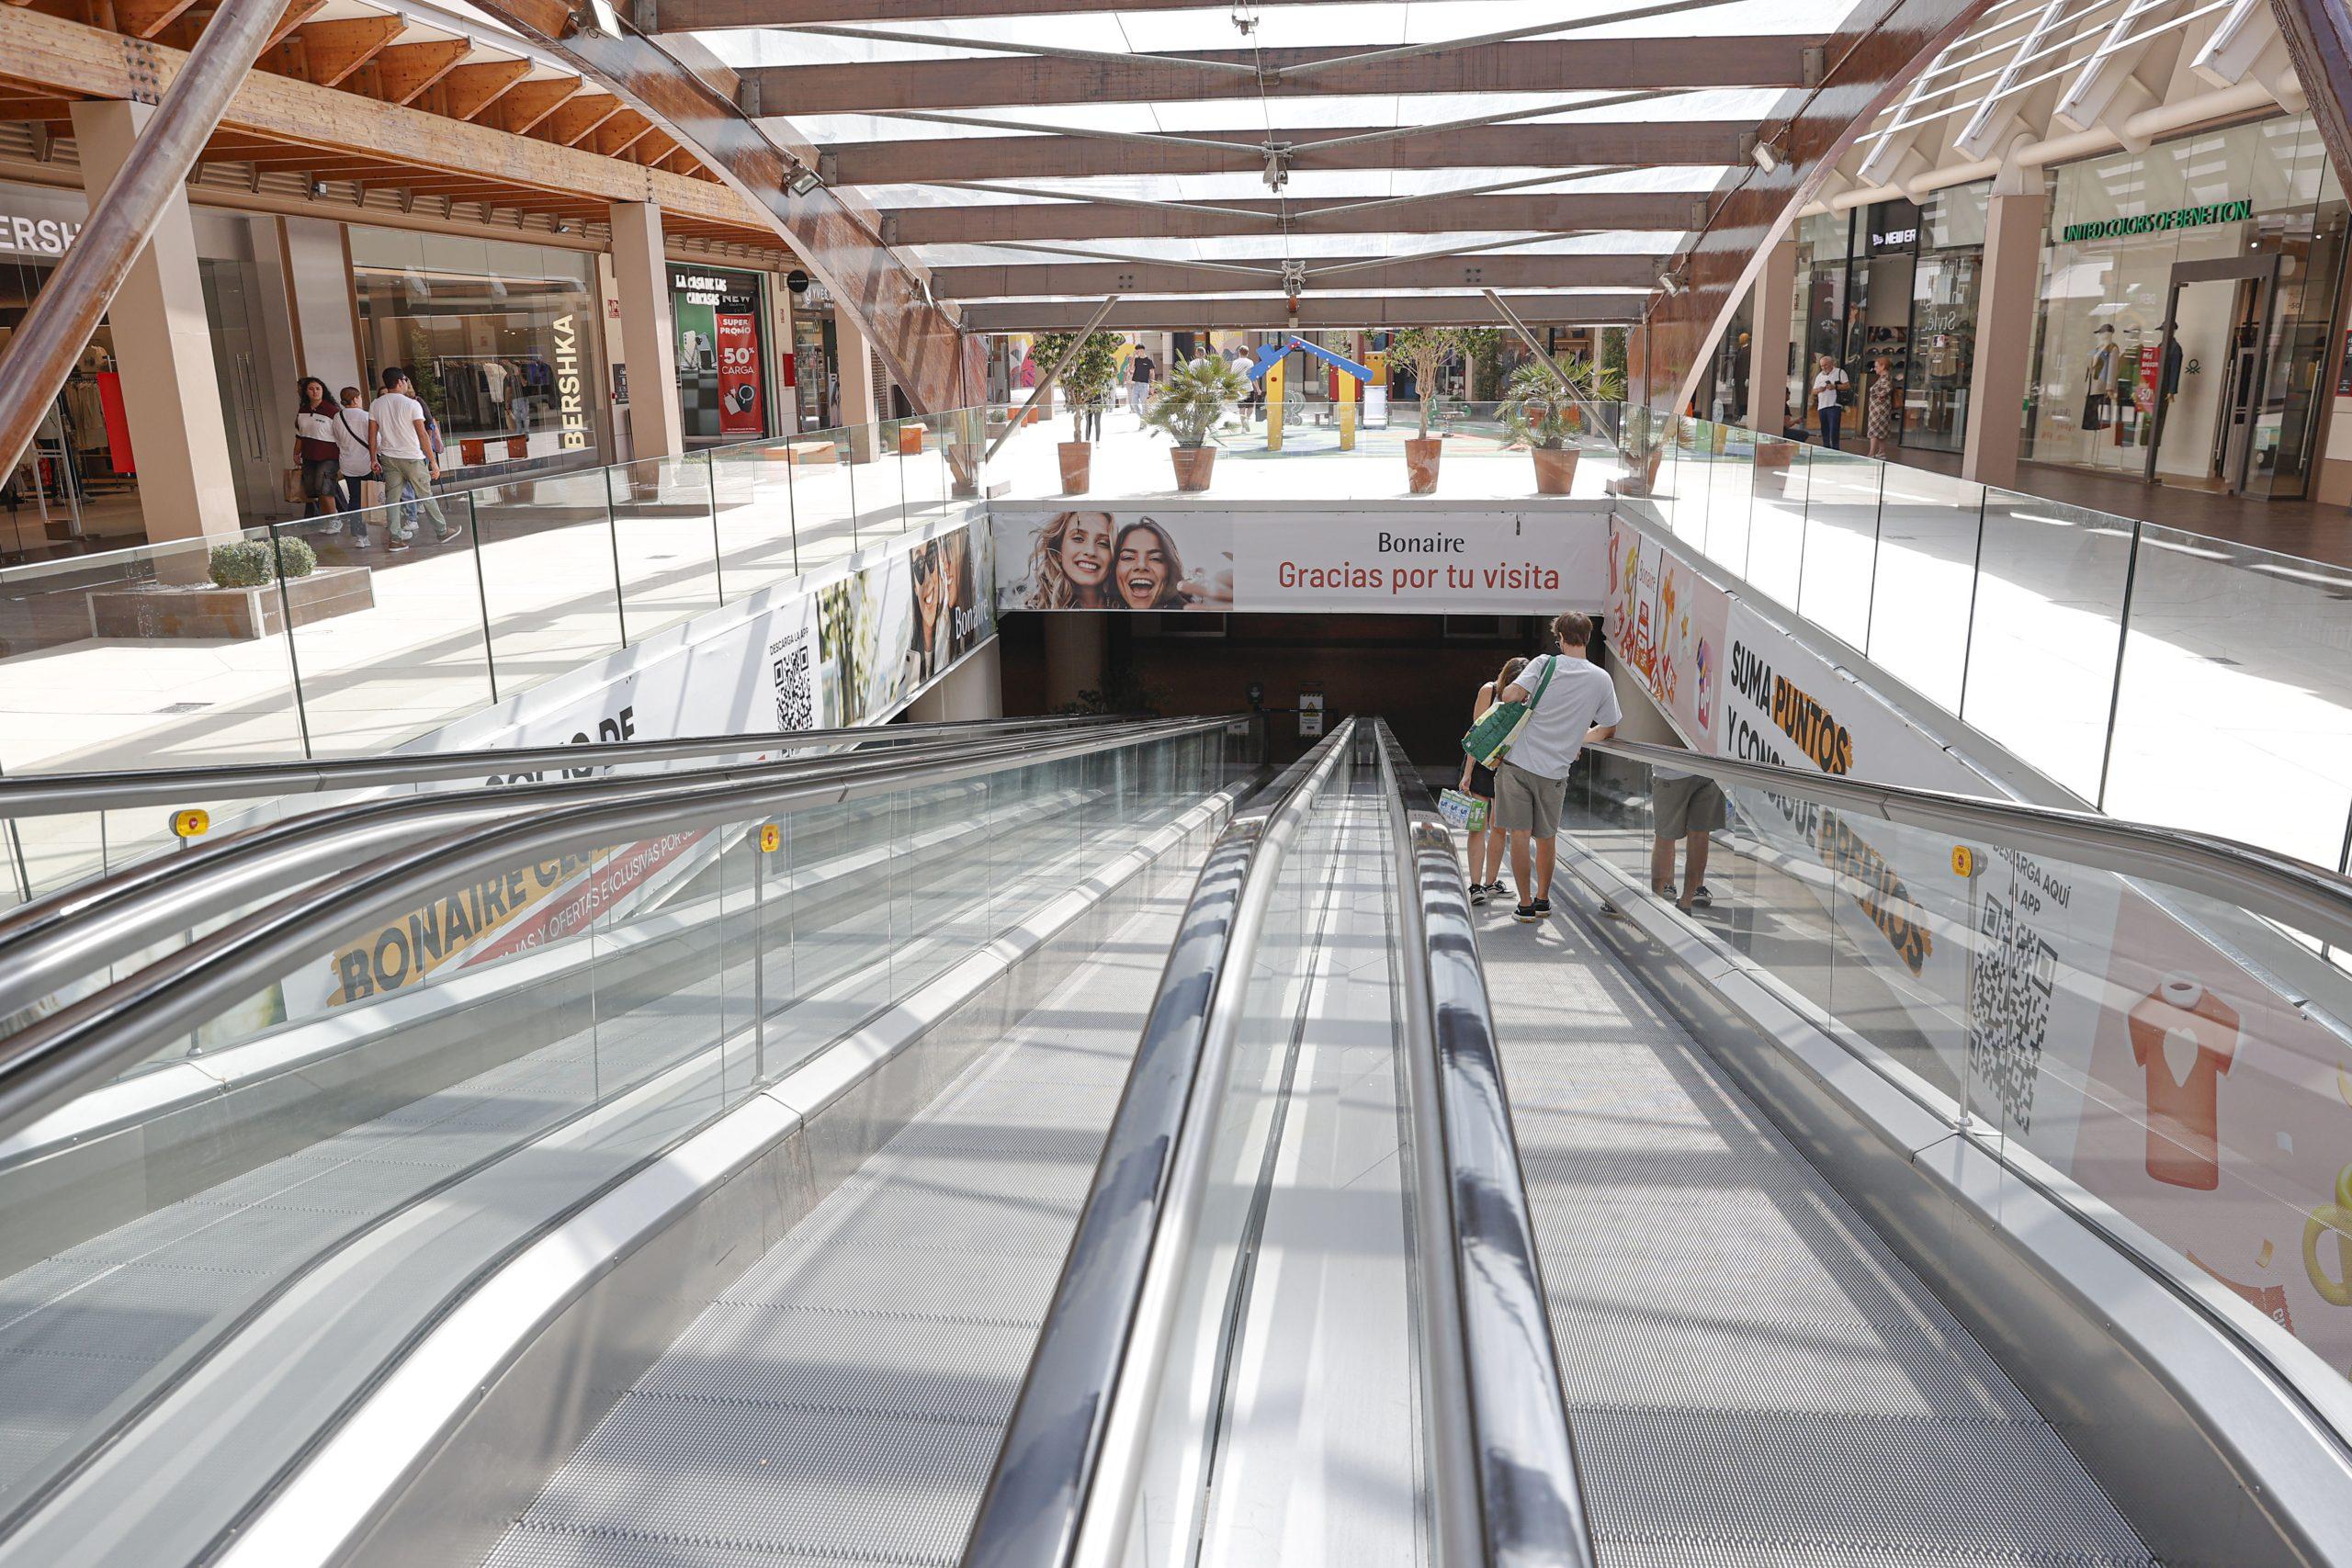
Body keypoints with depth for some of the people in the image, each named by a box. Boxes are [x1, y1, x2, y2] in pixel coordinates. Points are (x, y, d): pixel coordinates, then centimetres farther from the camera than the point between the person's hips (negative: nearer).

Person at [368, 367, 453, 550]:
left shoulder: (375, 405, 3)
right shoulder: (412, 405, -9)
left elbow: (372, 435, 5)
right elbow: (423, 436, -10)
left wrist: (374, 459, 14)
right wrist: (433, 462, -7)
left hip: (388, 458, 4)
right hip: (413, 457, -4)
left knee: (392, 498, 4)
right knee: (426, 495, 6)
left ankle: (396, 538, 2)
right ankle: (442, 532, 17)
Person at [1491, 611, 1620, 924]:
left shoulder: (1544, 663, -5)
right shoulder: (1601, 679, 3)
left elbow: (1511, 694, -18)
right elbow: (1609, 729, 12)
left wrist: (1514, 695, 7)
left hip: (1519, 761, -2)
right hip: (1555, 771, 3)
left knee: (1520, 834, 3)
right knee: (1546, 838, 17)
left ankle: (1525, 905, 6)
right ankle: (1542, 901, 28)